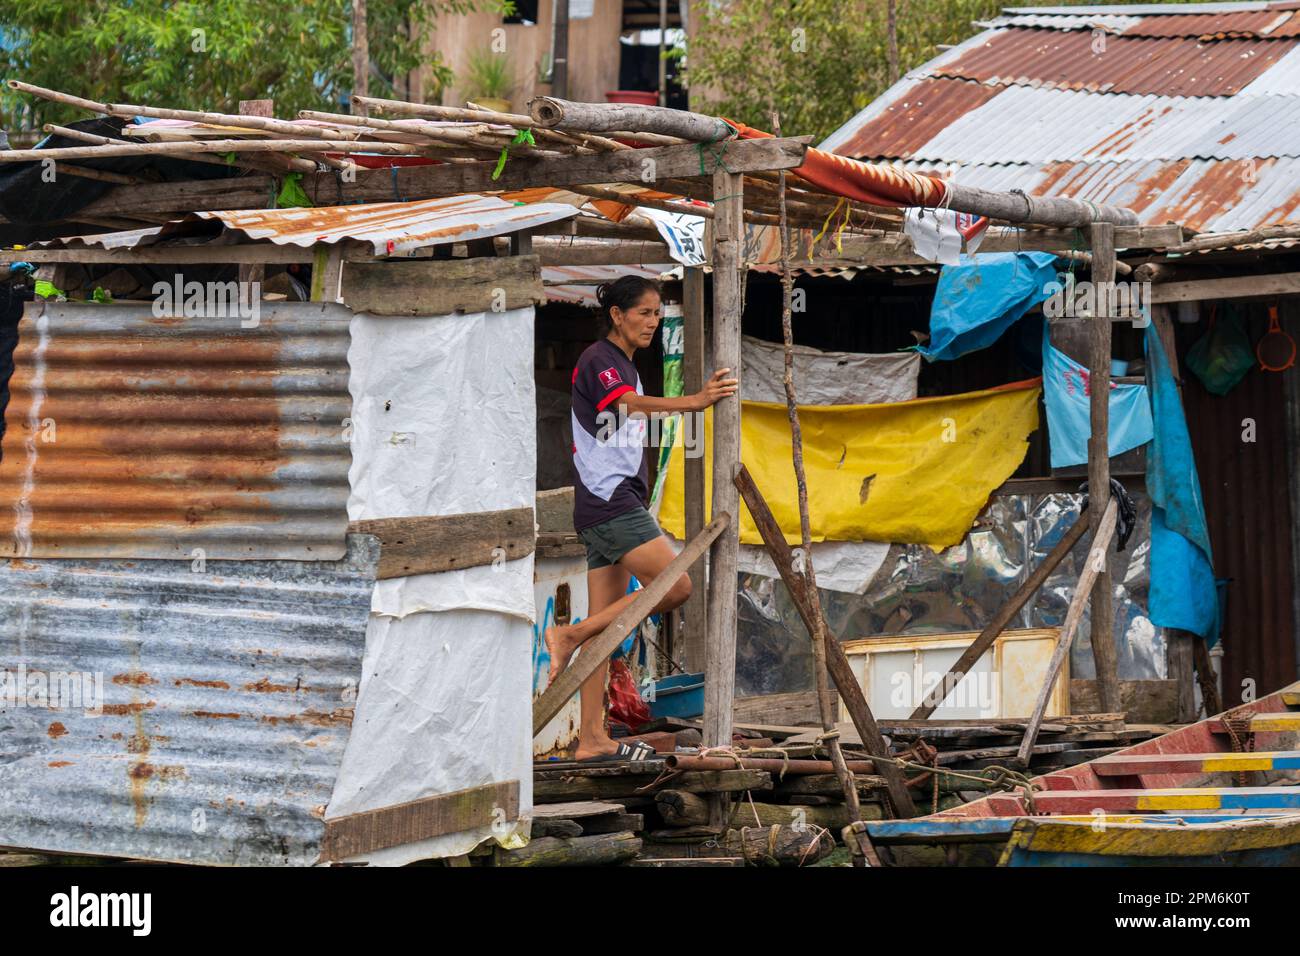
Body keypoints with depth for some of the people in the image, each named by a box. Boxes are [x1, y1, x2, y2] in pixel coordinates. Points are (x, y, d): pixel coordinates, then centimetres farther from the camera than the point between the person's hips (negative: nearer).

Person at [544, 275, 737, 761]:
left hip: (616, 504, 10)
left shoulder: (624, 366, 22)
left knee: (605, 624, 5)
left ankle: (593, 738, 3)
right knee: (676, 585, -17)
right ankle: (570, 635, -13)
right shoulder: (598, 359, -9)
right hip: (608, 499, -10)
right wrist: (693, 402, -44)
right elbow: (630, 403, -29)